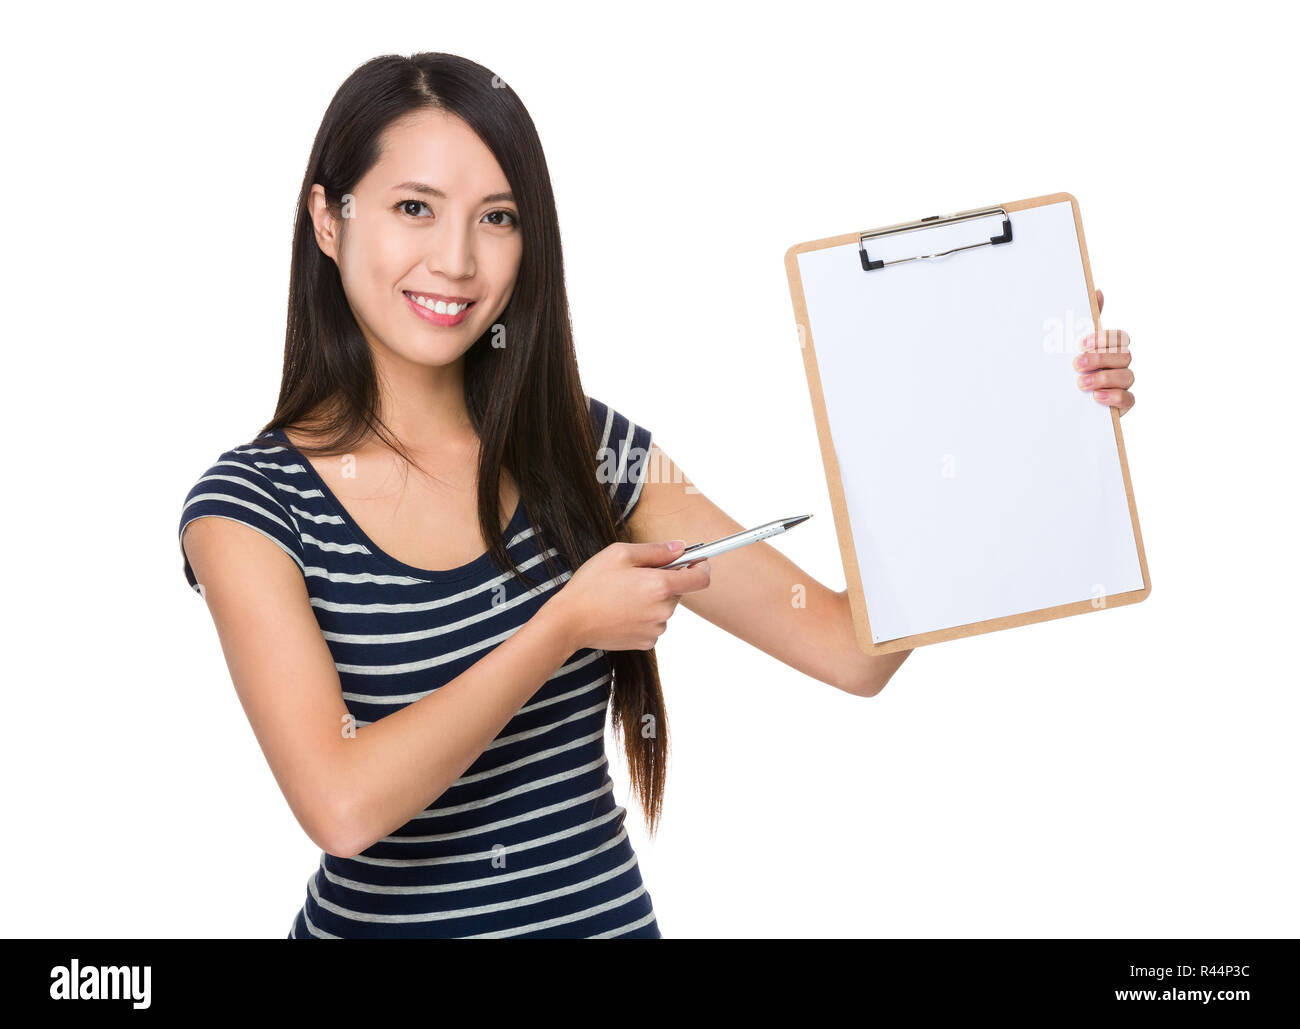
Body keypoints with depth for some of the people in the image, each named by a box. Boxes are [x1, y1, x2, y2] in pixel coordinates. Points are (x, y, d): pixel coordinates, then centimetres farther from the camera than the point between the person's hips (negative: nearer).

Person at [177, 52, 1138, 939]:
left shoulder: (586, 451, 1)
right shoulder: (251, 506, -7)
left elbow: (849, 648, -4)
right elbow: (344, 804, -20)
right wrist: (566, 627, -15)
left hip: (606, 910, 2)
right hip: (381, 917, -2)